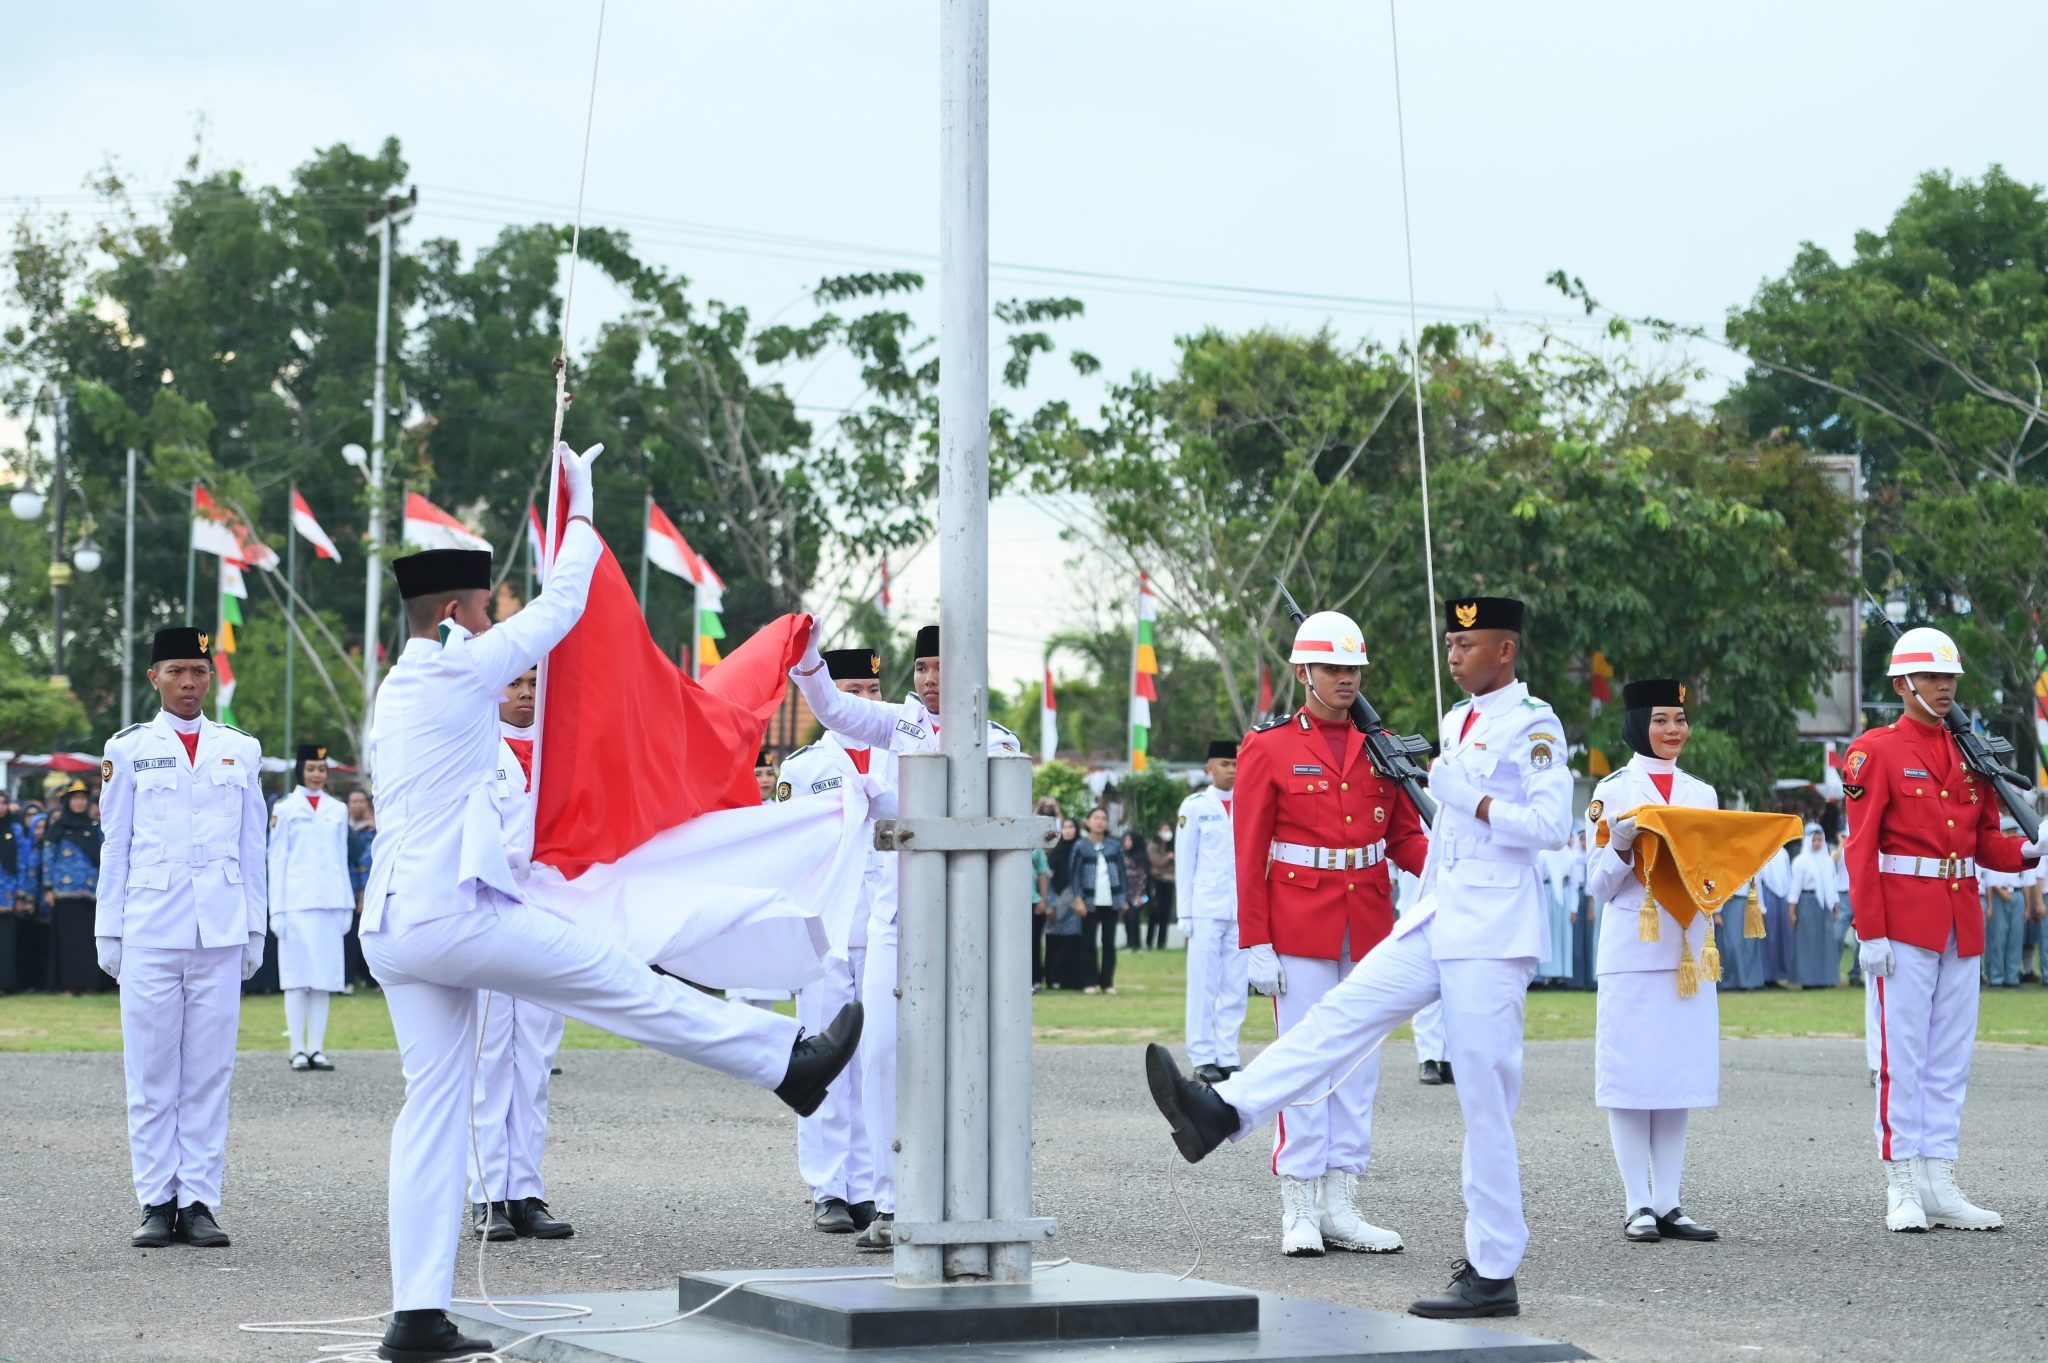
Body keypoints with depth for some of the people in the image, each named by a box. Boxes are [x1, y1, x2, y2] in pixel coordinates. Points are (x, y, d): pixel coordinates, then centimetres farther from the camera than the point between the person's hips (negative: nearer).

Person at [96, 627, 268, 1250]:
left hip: (220, 935, 1)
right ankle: (156, 1203, 4)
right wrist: (109, 930, 5)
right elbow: (115, 846, 8)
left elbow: (251, 847, 13)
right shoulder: (128, 750, 7)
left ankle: (198, 1202, 4)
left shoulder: (241, 750, 11)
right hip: (150, 934, -1)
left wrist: (254, 930, 9)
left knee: (209, 1073, 1)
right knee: (151, 1075, 0)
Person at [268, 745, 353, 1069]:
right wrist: (277, 909, -4)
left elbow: (342, 859, 14)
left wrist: (347, 905, 9)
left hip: (330, 901, 3)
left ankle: (317, 1048, 5)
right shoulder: (285, 809, 4)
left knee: (324, 975, 2)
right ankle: (297, 1048, -2)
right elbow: (277, 861, 2)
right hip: (296, 900, -3)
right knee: (297, 974, -3)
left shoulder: (337, 810, 13)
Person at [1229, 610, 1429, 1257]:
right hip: (1299, 931, -5)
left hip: (1369, 930, 5)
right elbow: (1248, 855, -5)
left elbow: (1406, 836, 12)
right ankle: (1300, 1210, 3)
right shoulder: (1269, 749, -3)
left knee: (1358, 1066, 6)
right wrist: (1255, 944, -10)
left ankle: (1340, 1207, 12)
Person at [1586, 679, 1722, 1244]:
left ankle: (1668, 1204, 8)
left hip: (1688, 949, 5)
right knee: (1631, 1074, -4)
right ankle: (1638, 1205, 1)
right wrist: (1622, 849, -19)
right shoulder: (1614, 791, 0)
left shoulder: (1702, 794, 14)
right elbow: (1599, 885, -1)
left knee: (1680, 1072, 4)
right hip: (1632, 949, -4)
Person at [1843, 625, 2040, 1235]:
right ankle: (1903, 1189, 0)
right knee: (1902, 1056, -4)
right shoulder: (1876, 751, -5)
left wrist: (2025, 852, -7)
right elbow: (1861, 848, -9)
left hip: (1962, 925, 6)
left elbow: (1986, 840, 16)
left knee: (1951, 1058, 7)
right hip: (1904, 925, -6)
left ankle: (1939, 1183, 12)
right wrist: (1870, 933, -15)